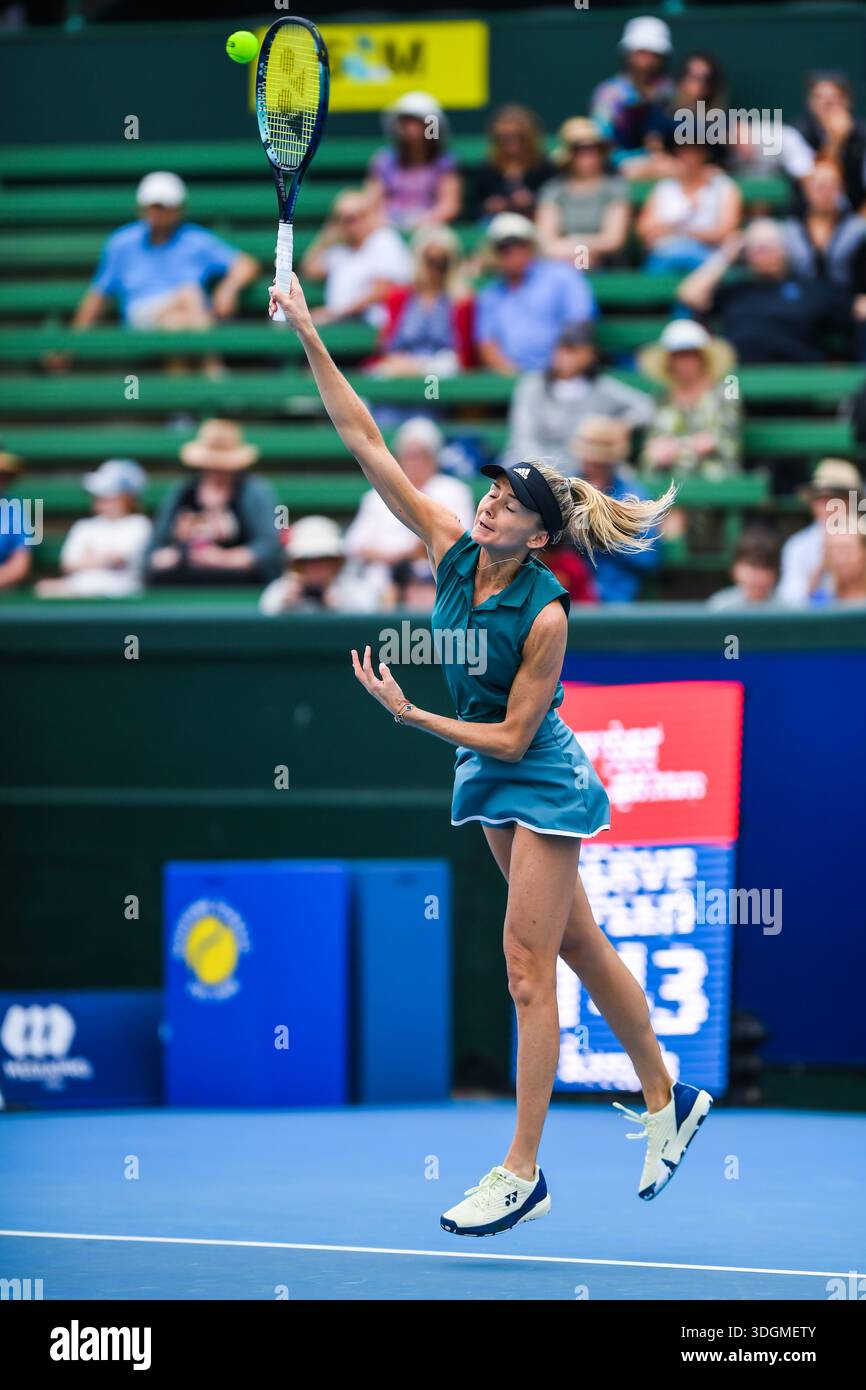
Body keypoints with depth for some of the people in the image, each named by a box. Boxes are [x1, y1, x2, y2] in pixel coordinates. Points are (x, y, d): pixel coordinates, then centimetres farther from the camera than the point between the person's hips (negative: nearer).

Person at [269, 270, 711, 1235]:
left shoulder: (544, 614, -23)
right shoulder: (449, 549, -6)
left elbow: (513, 734, -19)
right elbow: (366, 443, -9)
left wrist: (410, 714, -23)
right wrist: (310, 339, -16)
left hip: (542, 781, -7)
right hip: (490, 782, 7)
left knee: (527, 969, -7)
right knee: (581, 950, 15)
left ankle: (521, 1176, -5)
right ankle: (667, 1101, 29)